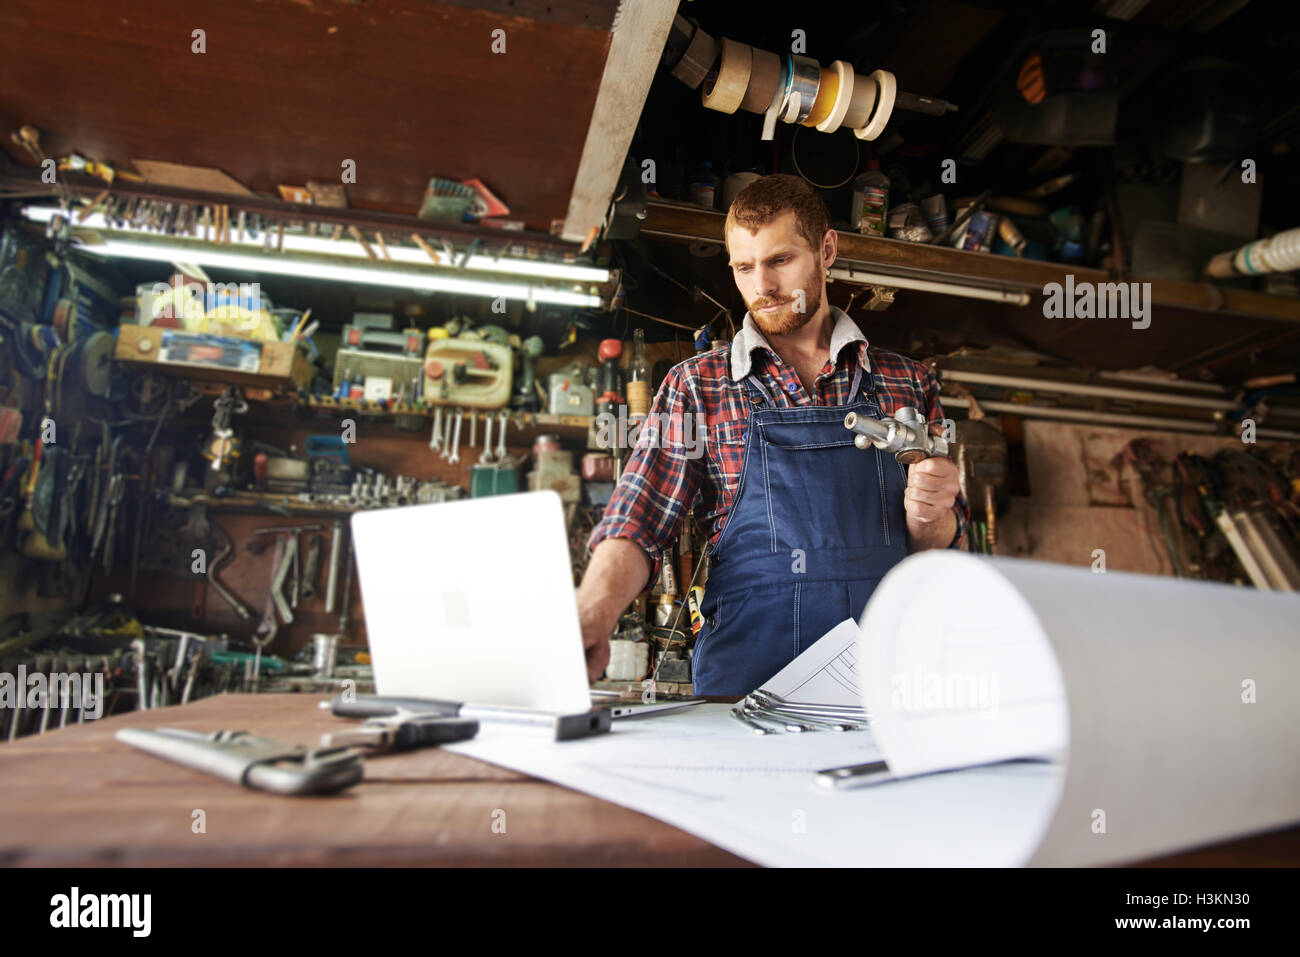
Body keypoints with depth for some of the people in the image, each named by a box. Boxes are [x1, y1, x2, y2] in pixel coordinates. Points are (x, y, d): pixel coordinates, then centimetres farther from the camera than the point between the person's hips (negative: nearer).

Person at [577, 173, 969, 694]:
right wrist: (592, 616, -17)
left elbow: (944, 547, 19)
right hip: (747, 678, -3)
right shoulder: (695, 384, 9)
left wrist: (929, 519, -5)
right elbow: (636, 527, 2)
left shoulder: (908, 383, 14)